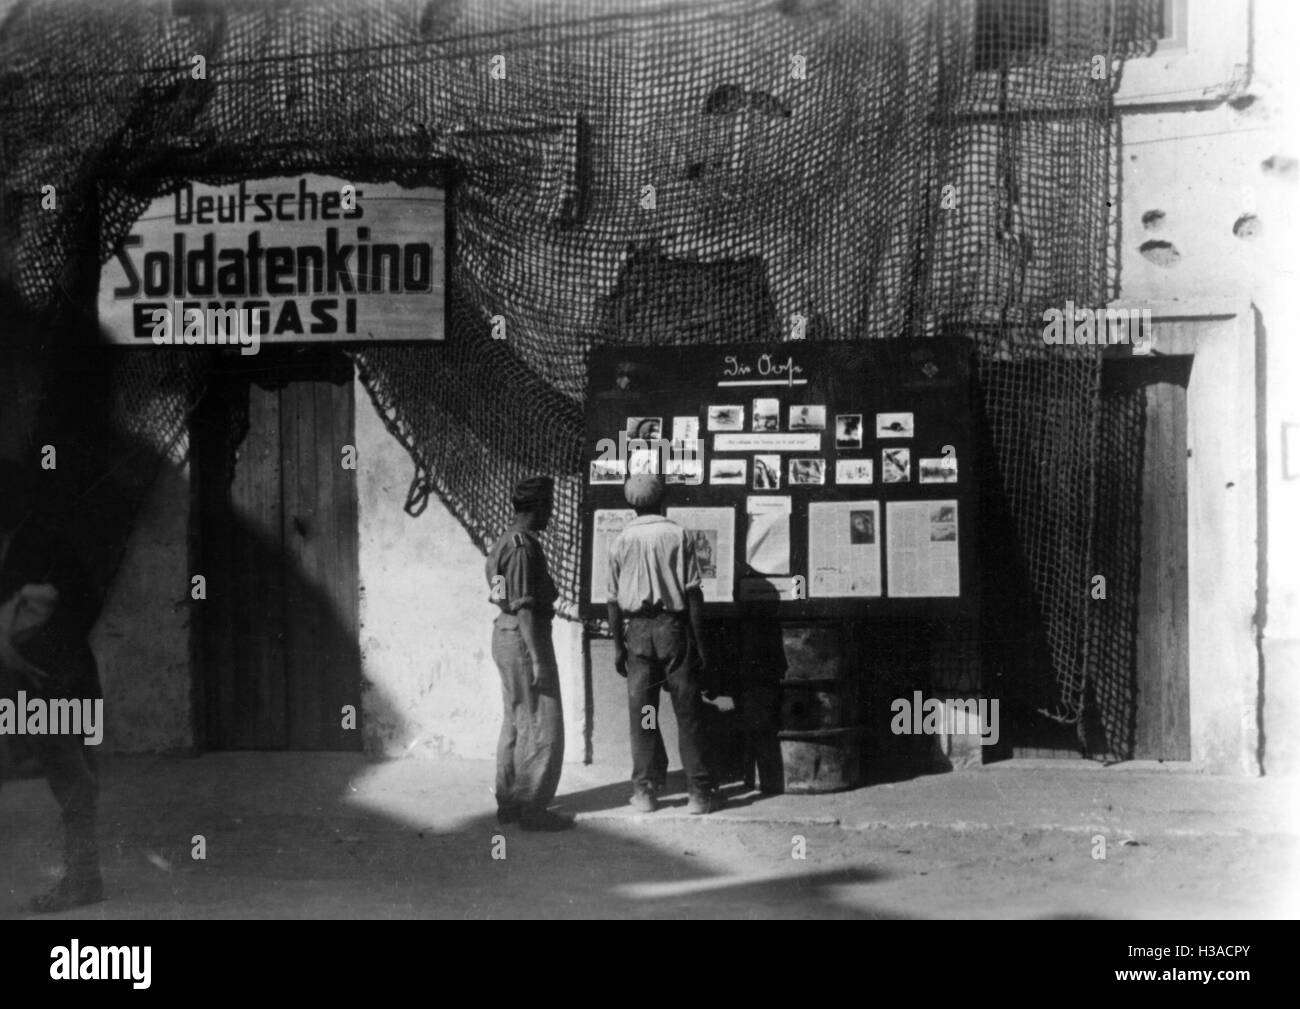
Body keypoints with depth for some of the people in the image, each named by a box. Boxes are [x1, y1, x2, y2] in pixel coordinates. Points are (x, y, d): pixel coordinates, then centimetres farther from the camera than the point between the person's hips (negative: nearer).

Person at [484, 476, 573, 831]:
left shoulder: (504, 542, 13)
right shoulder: (524, 546, -18)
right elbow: (524, 606, -21)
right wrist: (537, 658, -21)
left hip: (505, 634, 10)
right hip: (524, 639, -10)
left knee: (515, 723, 15)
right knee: (541, 726, -5)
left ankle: (509, 803, 21)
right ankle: (532, 808, -2)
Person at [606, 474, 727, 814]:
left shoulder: (621, 541, 4)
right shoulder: (679, 535, -3)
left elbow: (614, 599, 4)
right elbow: (693, 593, -5)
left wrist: (618, 646, 10)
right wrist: (700, 643, -2)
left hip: (637, 631, 2)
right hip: (673, 626, -2)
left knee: (641, 713, 7)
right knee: (687, 712, 2)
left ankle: (645, 790, 9)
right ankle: (699, 792, 2)